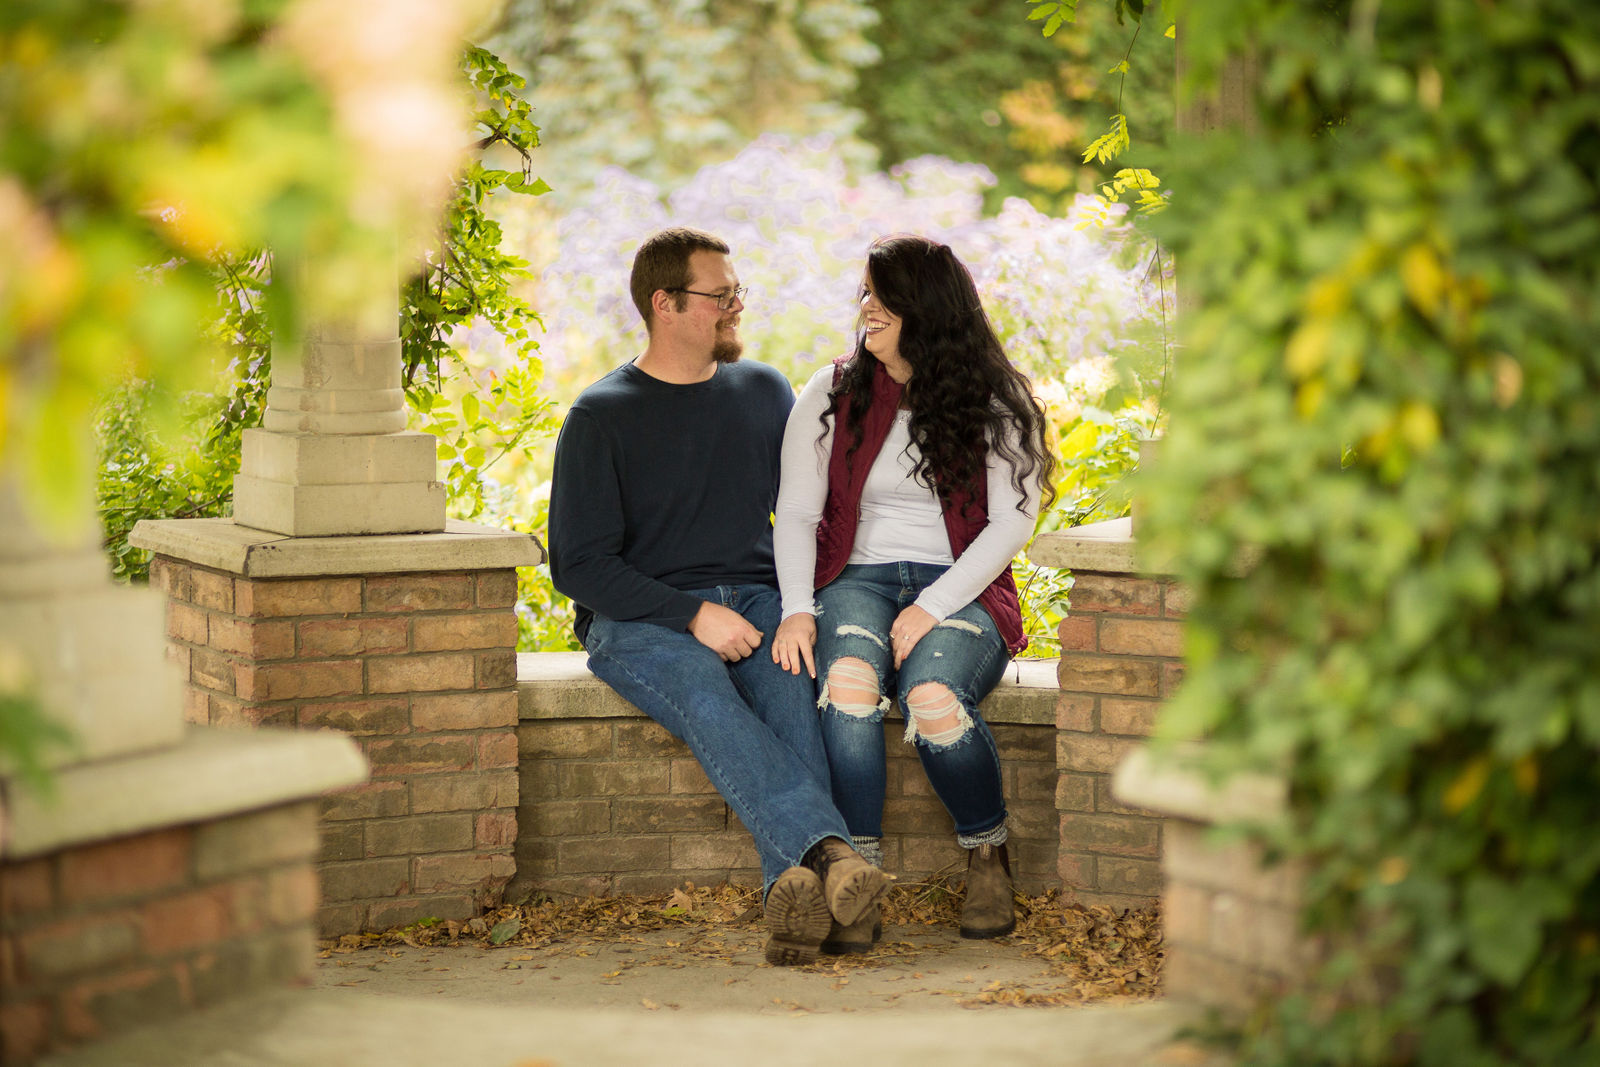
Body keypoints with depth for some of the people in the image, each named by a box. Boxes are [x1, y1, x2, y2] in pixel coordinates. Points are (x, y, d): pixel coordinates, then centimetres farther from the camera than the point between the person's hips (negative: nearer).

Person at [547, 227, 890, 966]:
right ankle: (829, 853, -52)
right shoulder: (600, 418, 2)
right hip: (639, 621, -3)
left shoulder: (763, 392, 16)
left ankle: (793, 885, -49)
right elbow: (579, 564, -3)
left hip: (755, 600, 3)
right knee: (704, 693, -36)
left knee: (791, 683, -32)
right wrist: (693, 616, -15)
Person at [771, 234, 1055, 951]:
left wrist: (931, 607, -15)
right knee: (848, 682, -36)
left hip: (961, 589, -1)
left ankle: (988, 857, -8)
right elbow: (796, 513, 7)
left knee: (932, 699, -35)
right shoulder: (831, 395, 11)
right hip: (858, 579, 2)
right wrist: (798, 609, -11)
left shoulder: (996, 403, 4)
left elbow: (1011, 522, -2)